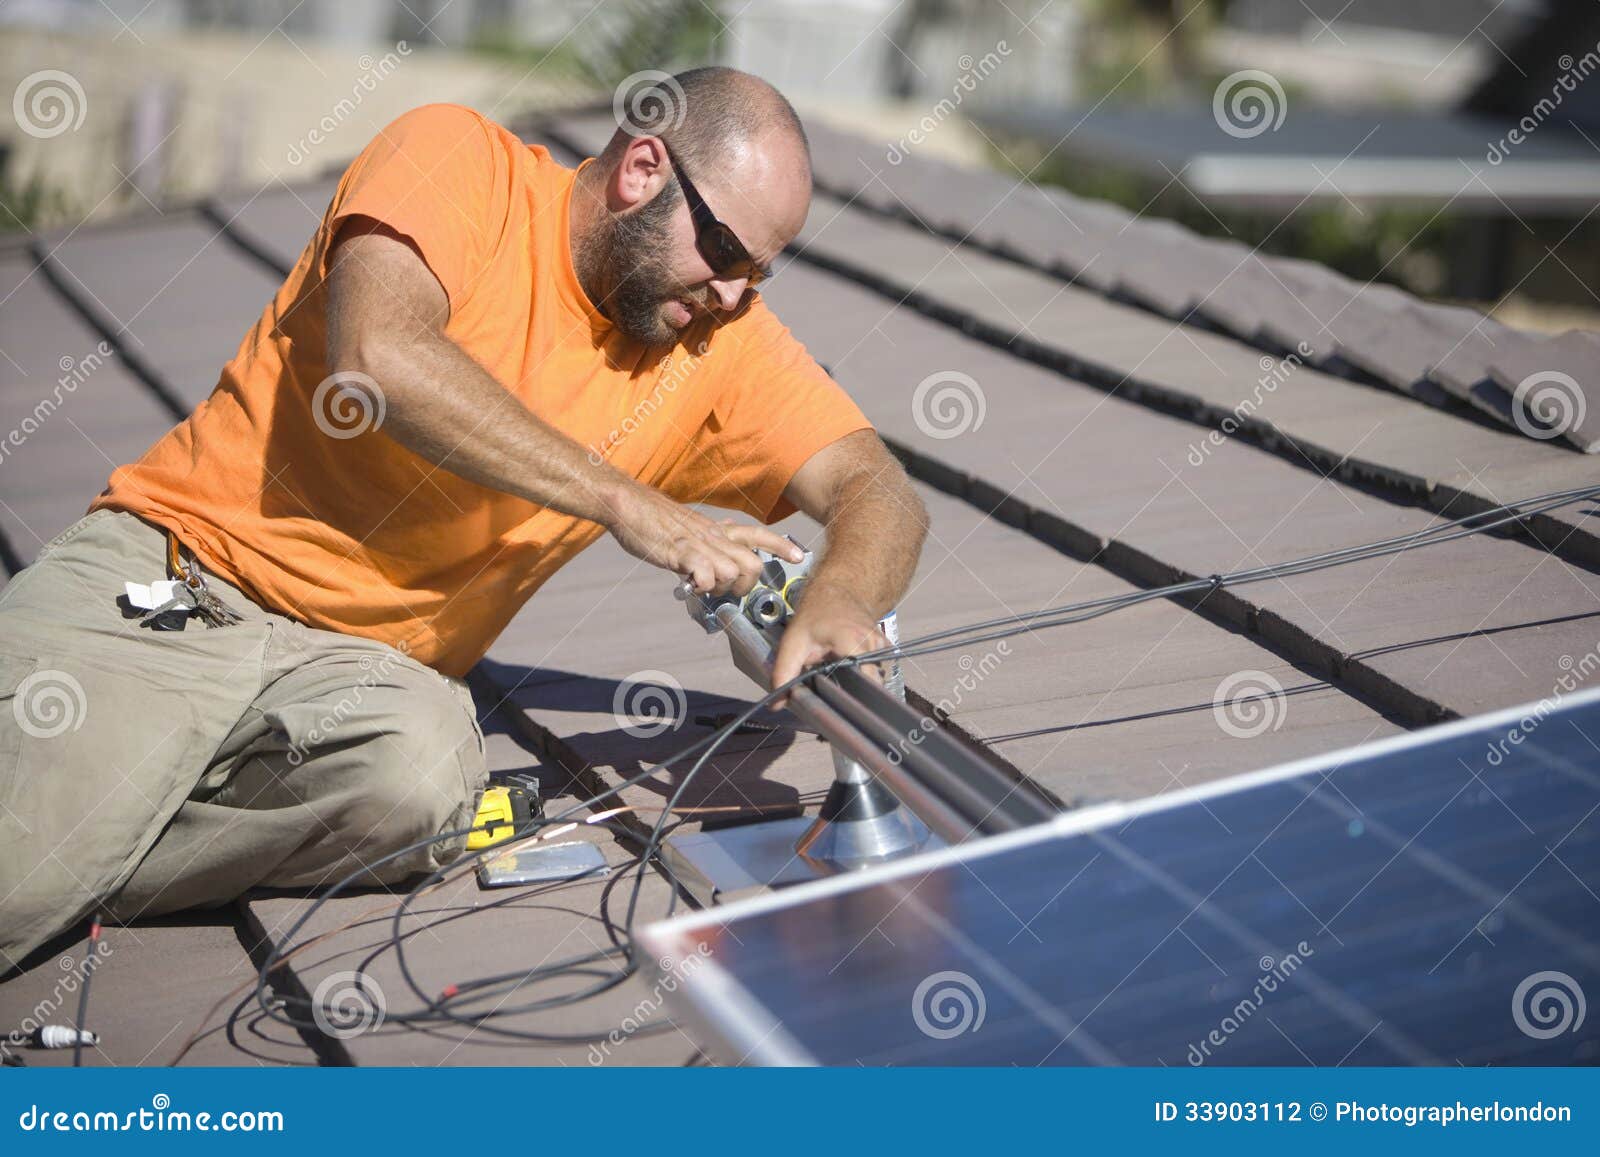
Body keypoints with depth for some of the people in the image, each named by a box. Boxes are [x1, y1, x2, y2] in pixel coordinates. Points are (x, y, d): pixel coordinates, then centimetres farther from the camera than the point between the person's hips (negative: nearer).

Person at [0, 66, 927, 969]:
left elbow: (880, 491, 3)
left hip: (358, 663, 4)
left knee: (424, 770, -33)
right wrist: (623, 502, -21)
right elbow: (377, 356, -22)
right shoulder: (461, 159, -5)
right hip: (156, 588, -4)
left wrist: (840, 599, -22)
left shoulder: (726, 341, 7)